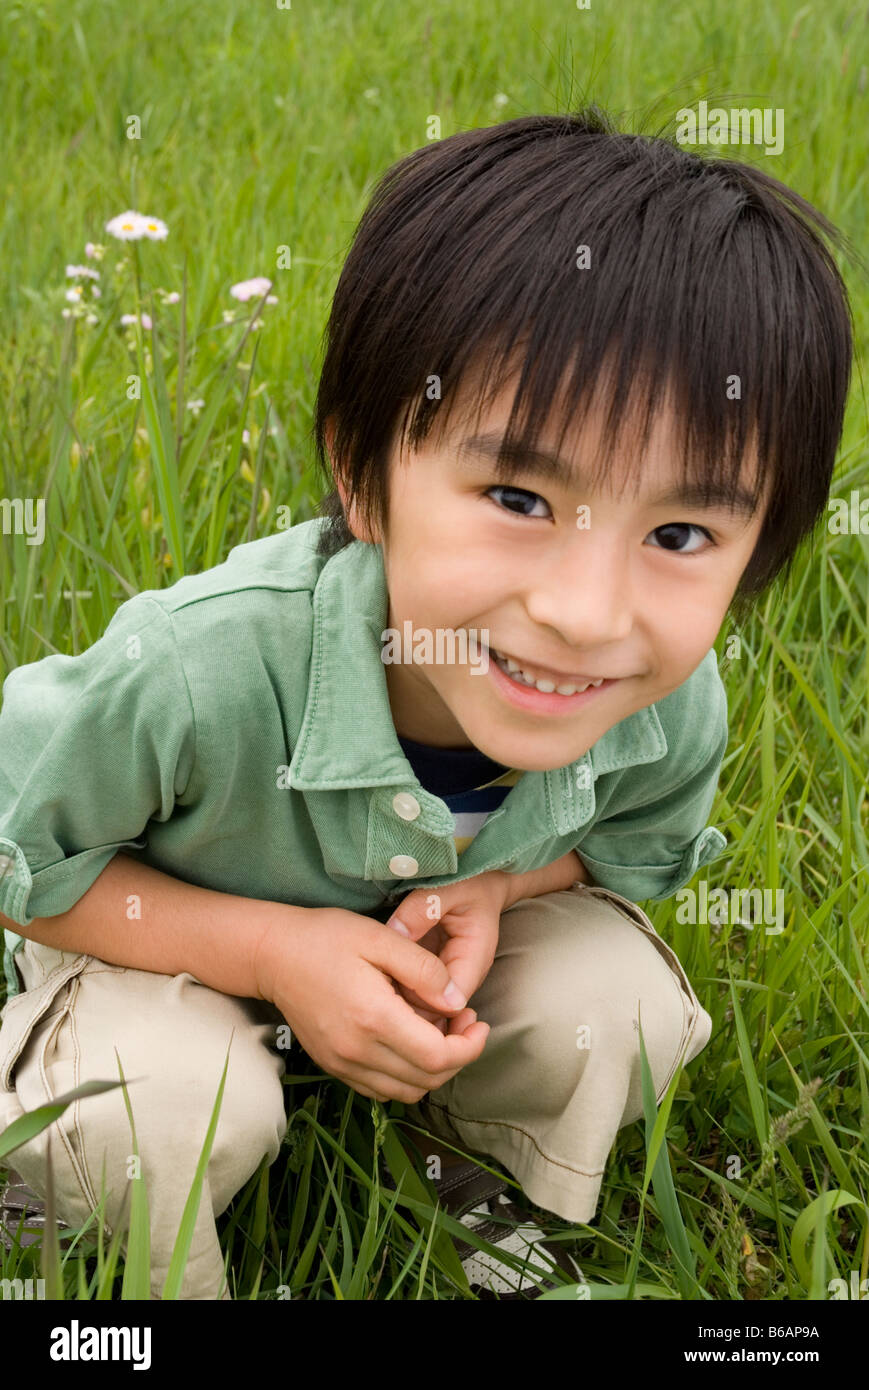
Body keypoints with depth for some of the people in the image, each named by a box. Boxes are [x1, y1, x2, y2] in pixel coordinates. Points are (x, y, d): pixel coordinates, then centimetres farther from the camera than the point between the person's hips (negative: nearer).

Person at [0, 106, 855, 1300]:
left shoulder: (679, 716, -27)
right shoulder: (198, 672, -42)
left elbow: (644, 843, -1)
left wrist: (496, 884, -24)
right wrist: (271, 949, -34)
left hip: (431, 931, 4)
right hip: (179, 930, -3)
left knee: (624, 1003, -18)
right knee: (173, 1101, -32)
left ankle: (471, 1161, 16)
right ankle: (160, 1268, 5)